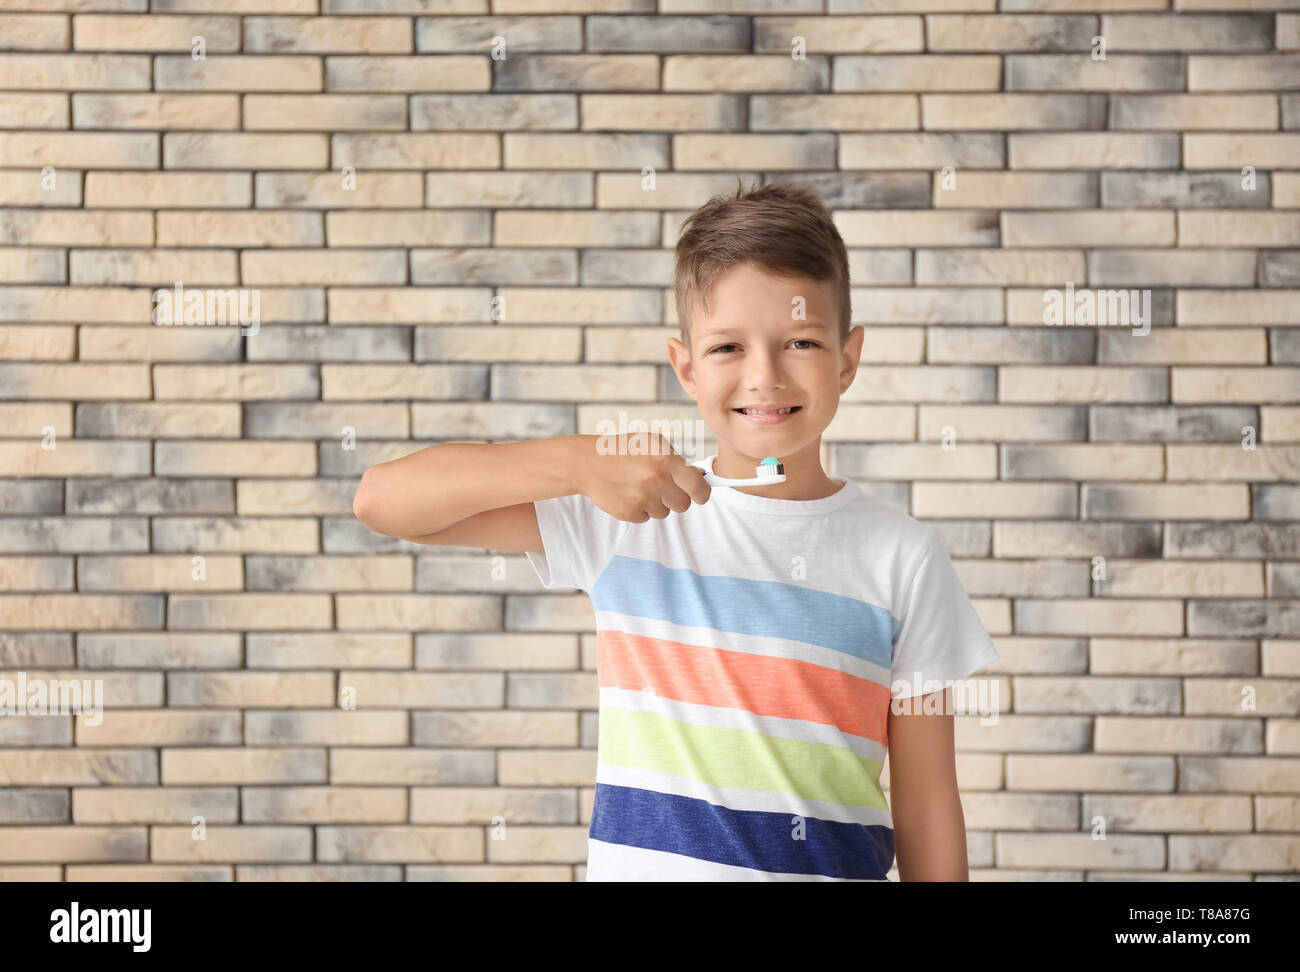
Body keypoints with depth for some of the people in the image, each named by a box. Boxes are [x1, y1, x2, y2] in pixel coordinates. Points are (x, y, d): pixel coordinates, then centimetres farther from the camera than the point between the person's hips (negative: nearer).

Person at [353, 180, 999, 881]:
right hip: (639, 864, 0)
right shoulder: (623, 516, -2)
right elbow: (383, 500, -9)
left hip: (836, 869, 0)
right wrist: (577, 462, -20)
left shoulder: (902, 556, -1)